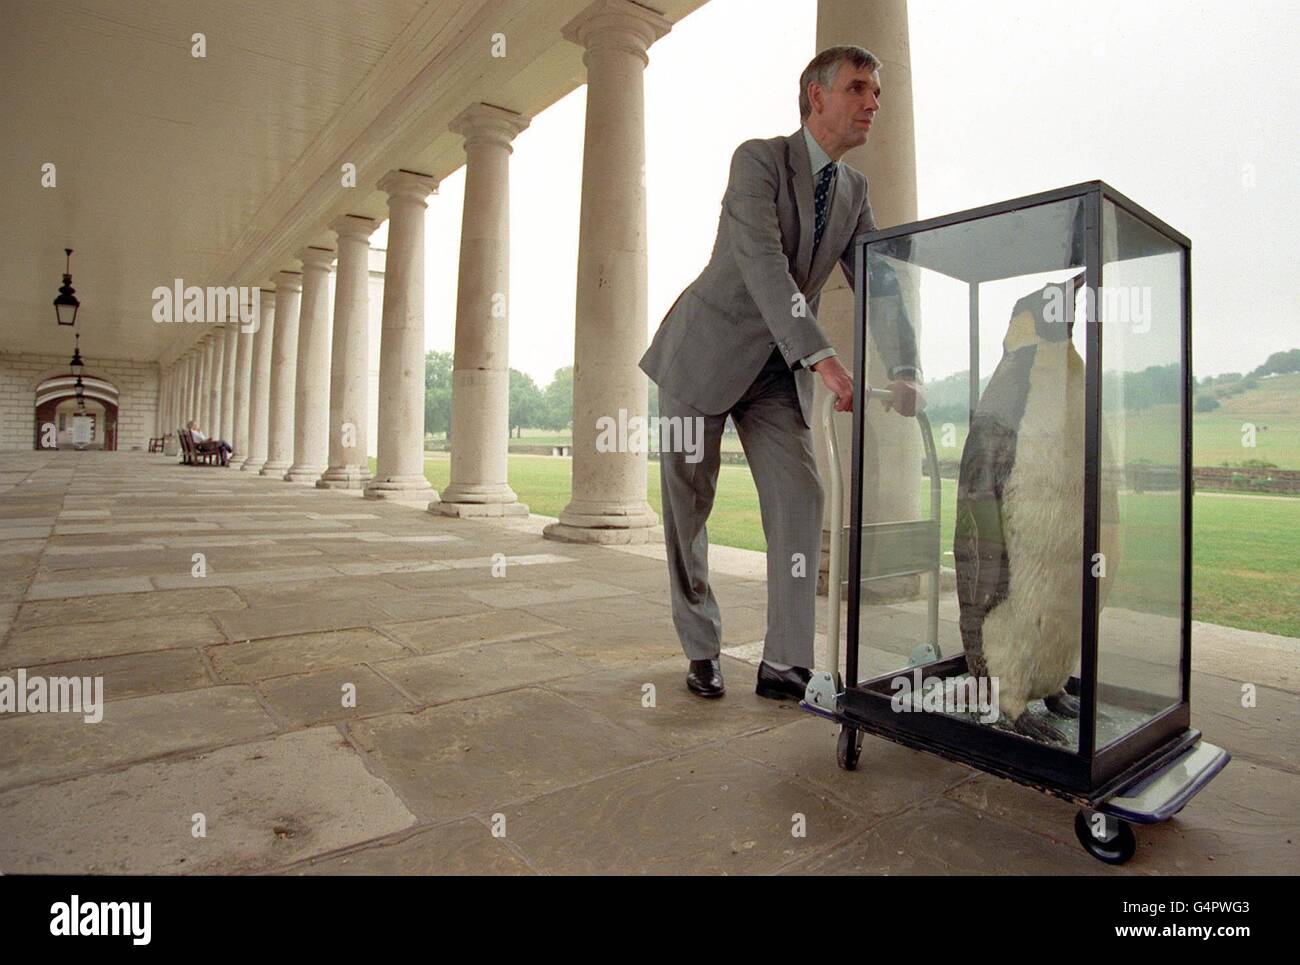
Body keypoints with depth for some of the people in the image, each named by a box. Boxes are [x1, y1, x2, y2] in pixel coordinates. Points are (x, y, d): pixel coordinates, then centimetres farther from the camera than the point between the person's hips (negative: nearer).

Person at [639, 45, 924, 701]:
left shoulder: (854, 191, 10)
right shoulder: (759, 158, -10)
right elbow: (763, 262, -25)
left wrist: (904, 371, -16)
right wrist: (823, 359, -36)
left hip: (778, 369, 6)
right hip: (705, 353, -5)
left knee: (800, 500, -7)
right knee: (686, 510, -1)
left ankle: (784, 664, 0)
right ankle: (701, 652, 16)